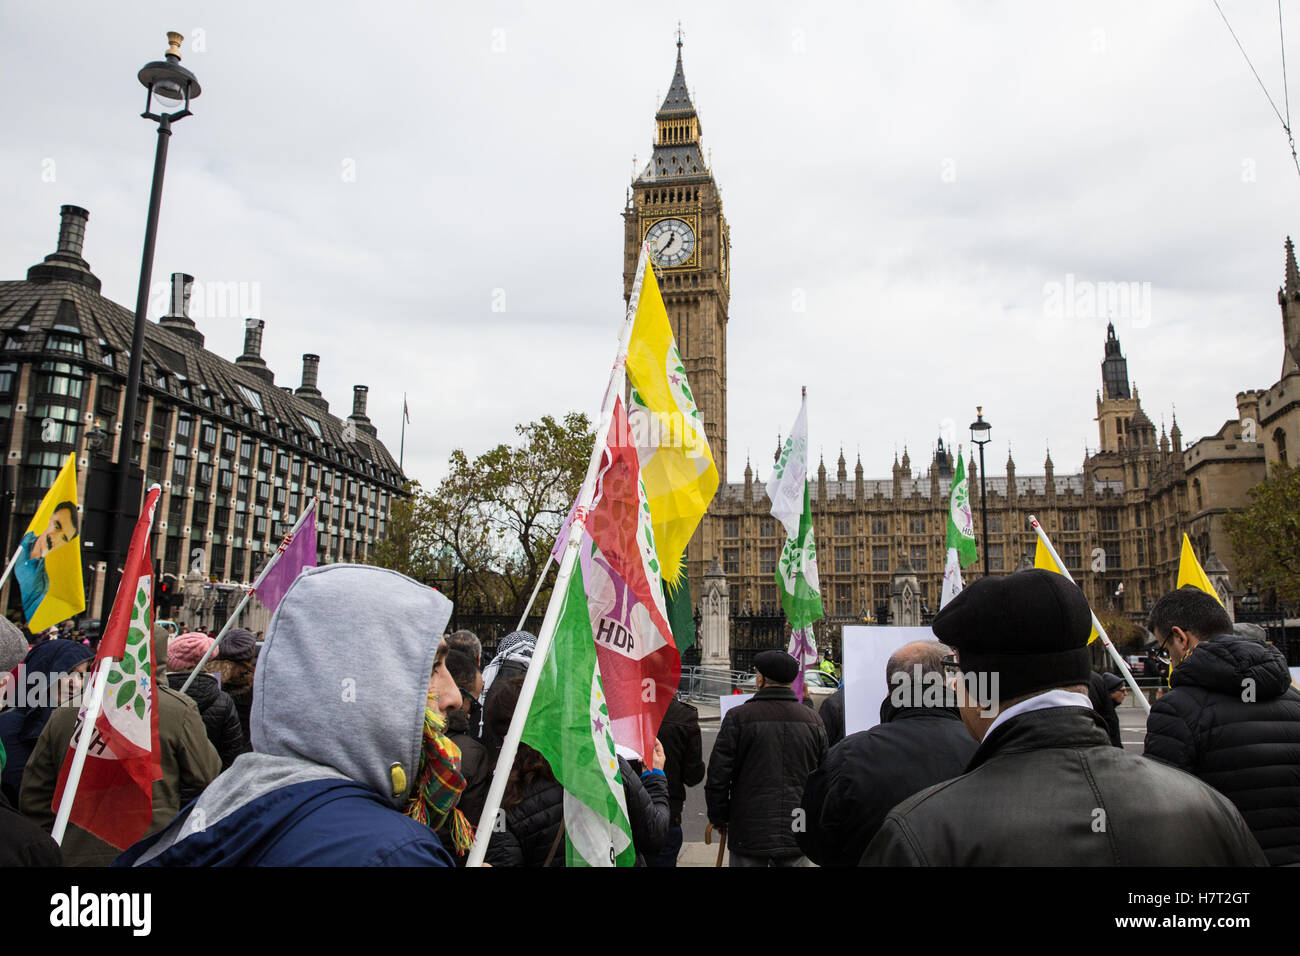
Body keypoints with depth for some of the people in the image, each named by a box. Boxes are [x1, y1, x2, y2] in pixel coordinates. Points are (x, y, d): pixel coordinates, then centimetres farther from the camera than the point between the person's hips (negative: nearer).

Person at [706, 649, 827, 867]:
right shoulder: (813, 720, 2)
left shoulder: (738, 717, -8)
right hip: (797, 836, 3)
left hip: (749, 834, -3)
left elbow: (717, 777, -7)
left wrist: (719, 819, 8)